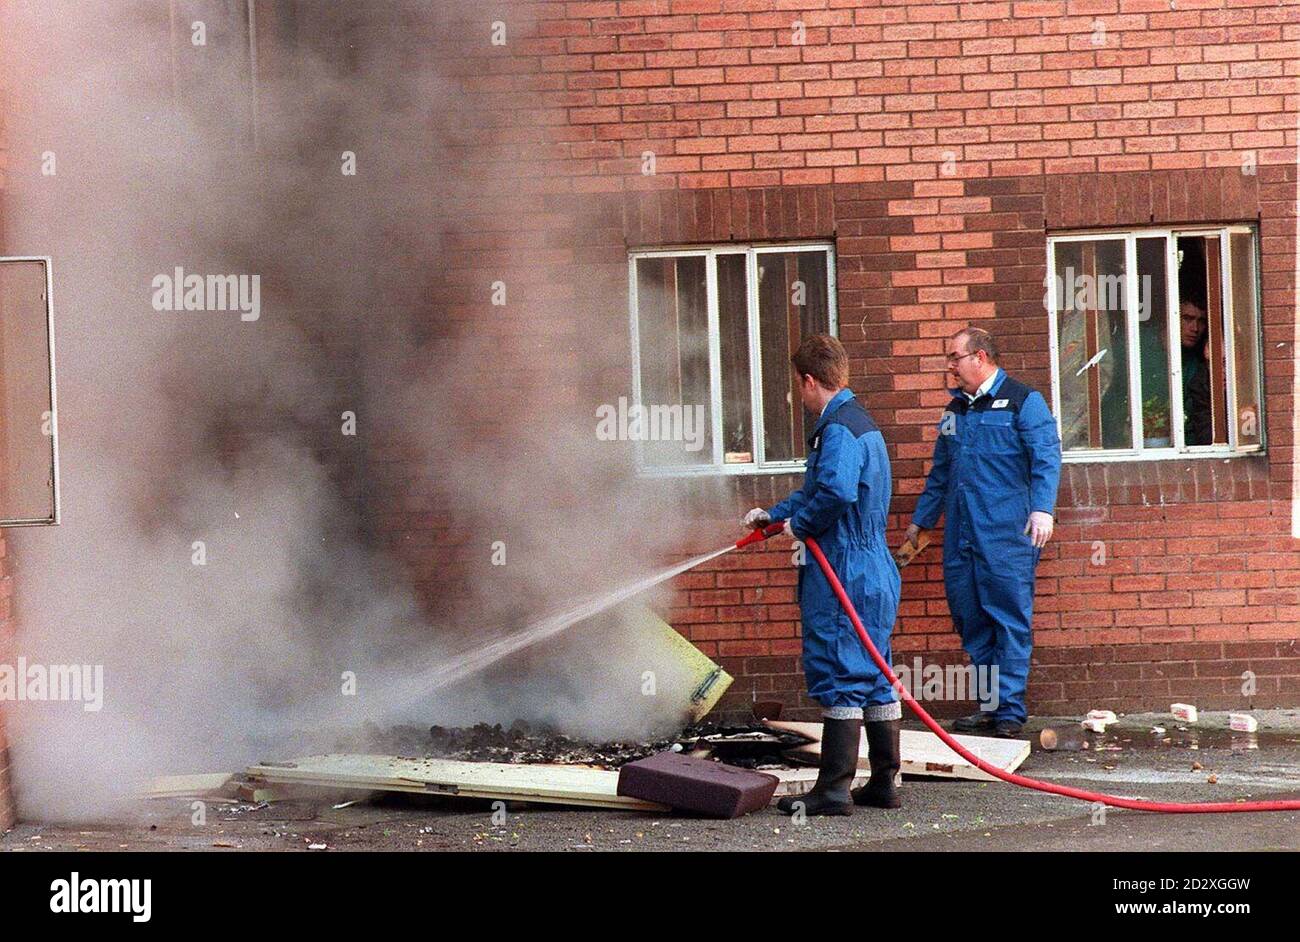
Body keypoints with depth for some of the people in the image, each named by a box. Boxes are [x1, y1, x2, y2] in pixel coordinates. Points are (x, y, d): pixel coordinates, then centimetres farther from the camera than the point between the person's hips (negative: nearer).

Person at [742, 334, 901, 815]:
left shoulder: (839, 428, -15)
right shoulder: (859, 422, 19)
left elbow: (837, 490, -32)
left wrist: (800, 523, -15)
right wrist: (773, 514, 42)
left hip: (841, 575, -10)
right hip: (873, 572, 10)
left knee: (838, 677, -6)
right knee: (875, 678, 12)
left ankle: (834, 788, -4)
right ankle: (884, 783, 18)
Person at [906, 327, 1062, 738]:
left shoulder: (1023, 401, -1)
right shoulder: (955, 409, 20)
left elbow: (1046, 457, -11)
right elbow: (940, 472, 30)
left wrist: (1042, 508, -23)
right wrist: (920, 520, 31)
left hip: (1007, 534, -7)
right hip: (960, 534, 7)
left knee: (1011, 621, -5)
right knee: (969, 619, 7)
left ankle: (1010, 710, -3)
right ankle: (989, 704, 15)